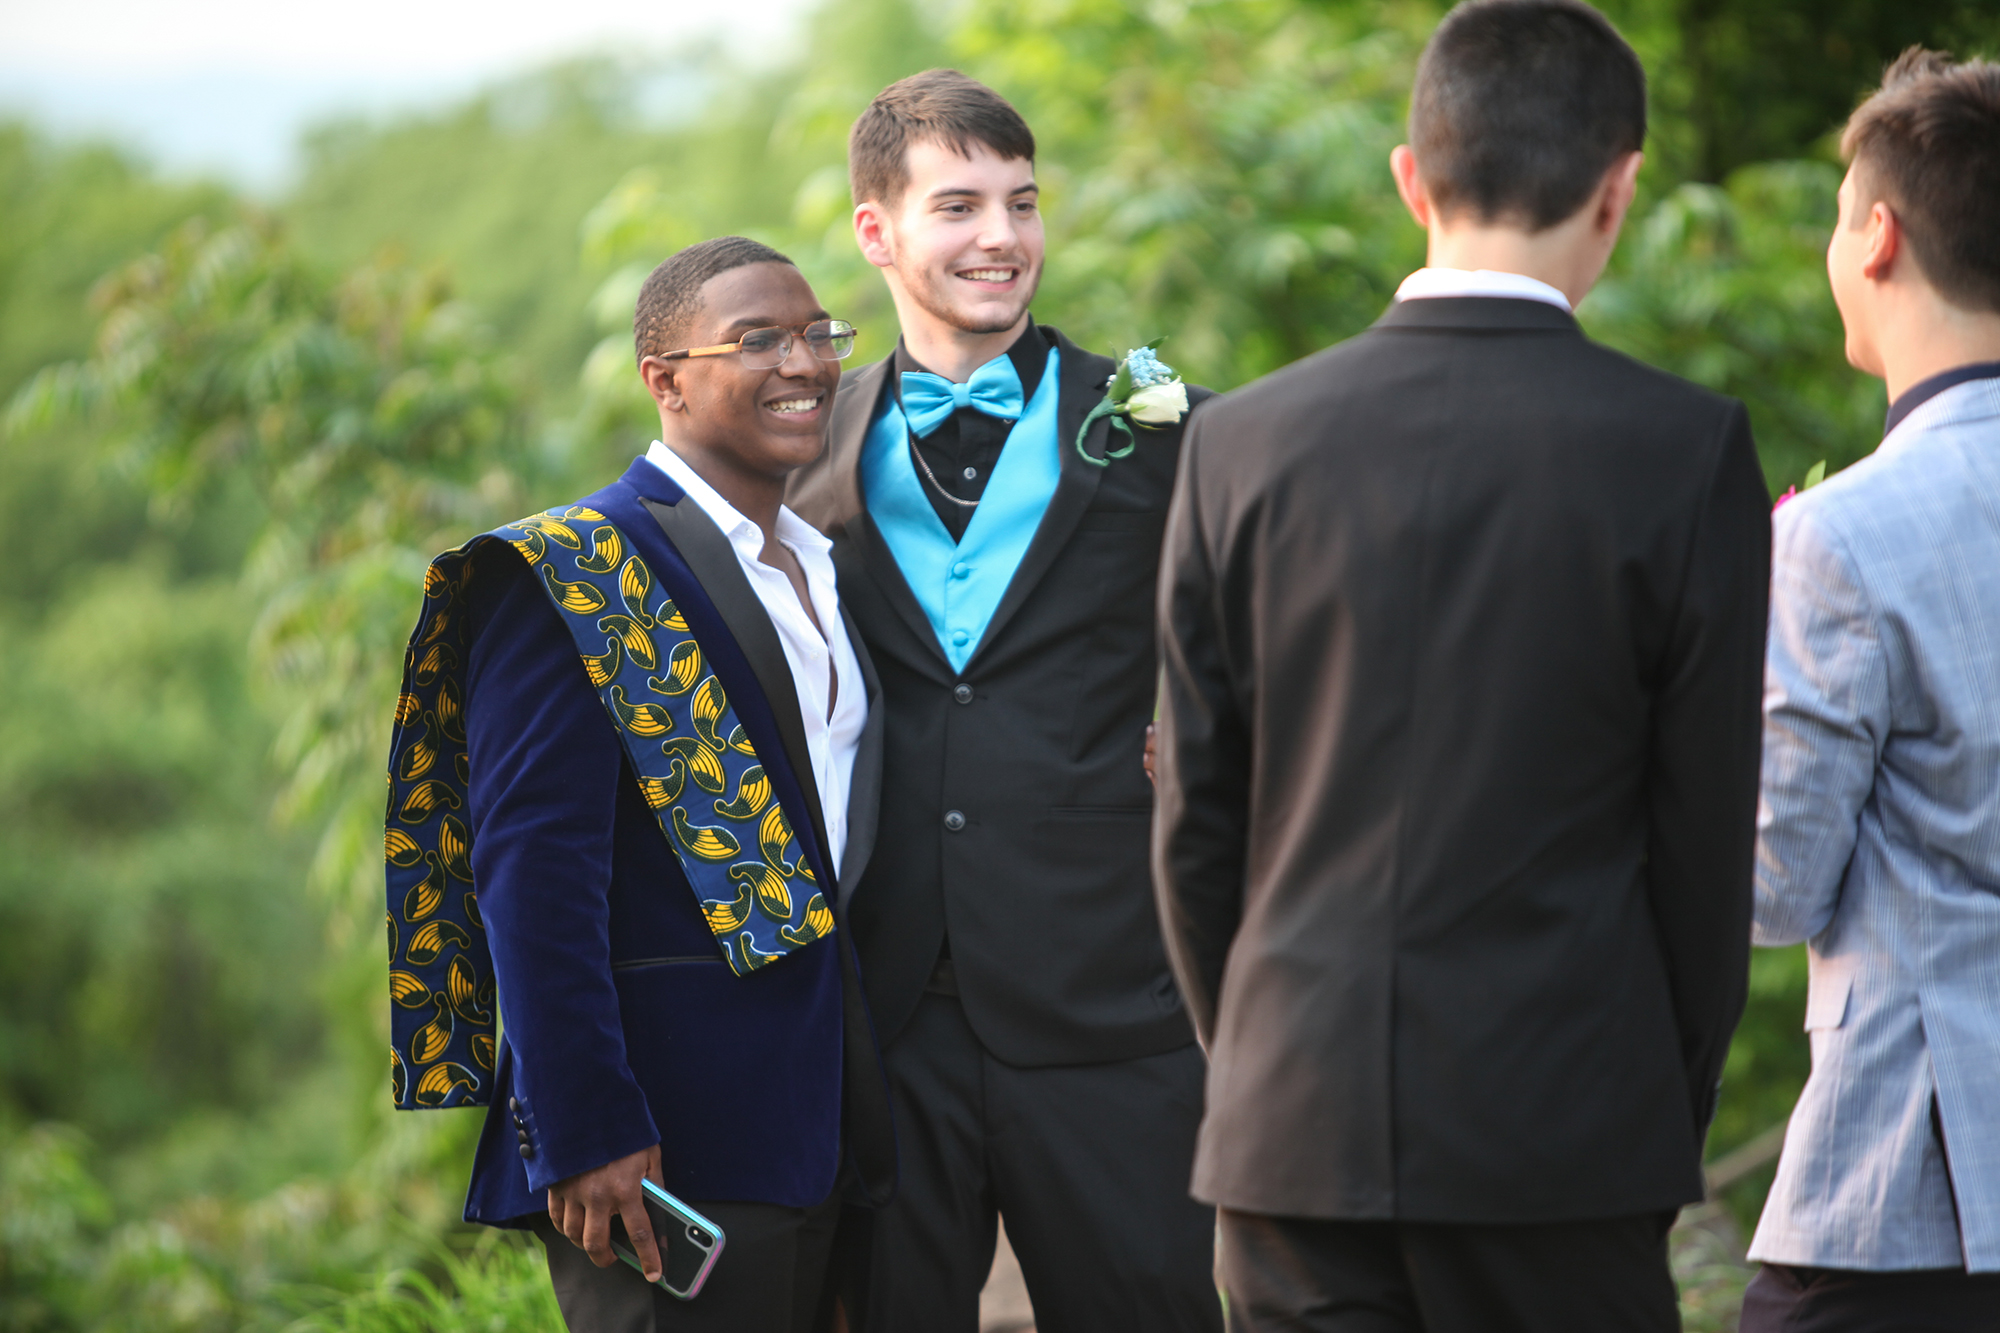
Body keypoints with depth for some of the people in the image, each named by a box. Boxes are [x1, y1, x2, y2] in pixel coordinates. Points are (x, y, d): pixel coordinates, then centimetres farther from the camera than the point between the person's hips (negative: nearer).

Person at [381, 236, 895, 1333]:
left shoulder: (826, 574, 18)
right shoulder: (572, 575, -8)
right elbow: (532, 869, -15)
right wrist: (584, 1131, -22)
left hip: (820, 1134, 8)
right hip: (670, 1147, -8)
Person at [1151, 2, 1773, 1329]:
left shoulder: (1242, 442, 1)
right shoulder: (1687, 449, -6)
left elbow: (1196, 817, 6)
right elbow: (1705, 832, -1)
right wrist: (1677, 1116, 11)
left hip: (1296, 1126, 2)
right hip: (1567, 1131, -2)